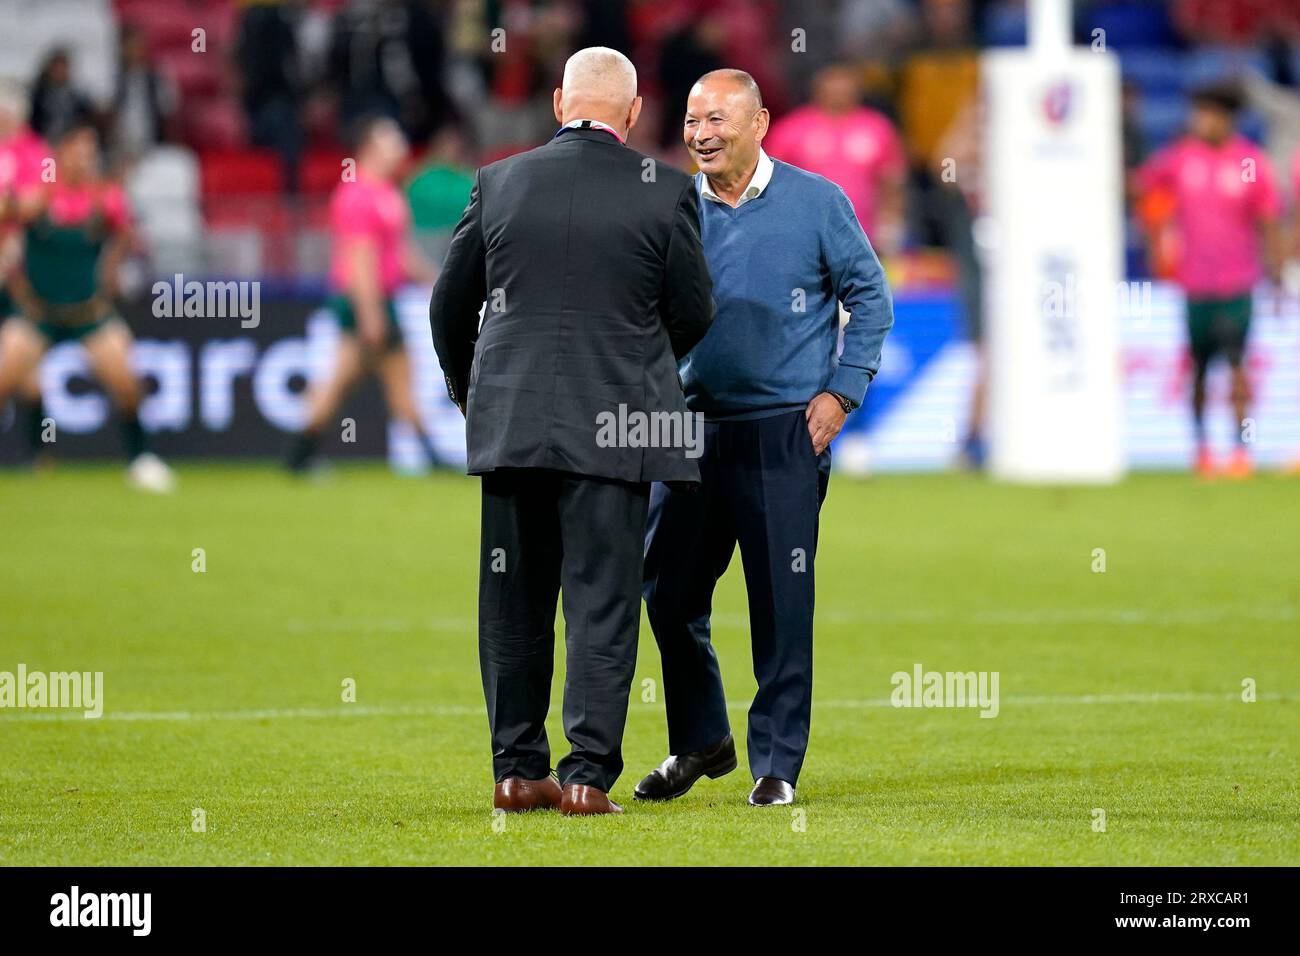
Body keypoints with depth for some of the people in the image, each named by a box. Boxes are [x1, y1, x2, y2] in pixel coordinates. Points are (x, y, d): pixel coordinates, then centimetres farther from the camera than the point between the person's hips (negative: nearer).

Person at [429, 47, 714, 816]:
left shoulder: (499, 183, 3)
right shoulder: (665, 190, -5)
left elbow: (450, 305, 10)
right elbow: (695, 313, 2)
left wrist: (467, 392, 27)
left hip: (508, 424, 3)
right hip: (612, 426, -3)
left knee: (514, 601, 11)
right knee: (603, 600, 1)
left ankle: (517, 768, 15)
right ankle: (589, 773, -4)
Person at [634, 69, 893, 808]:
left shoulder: (816, 203, -2)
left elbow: (870, 298, 4)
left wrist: (842, 391, -4)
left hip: (783, 431, -4)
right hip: (692, 427, 4)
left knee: (782, 605, -3)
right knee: (670, 594, 6)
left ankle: (777, 765, 5)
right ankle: (700, 741, 25)